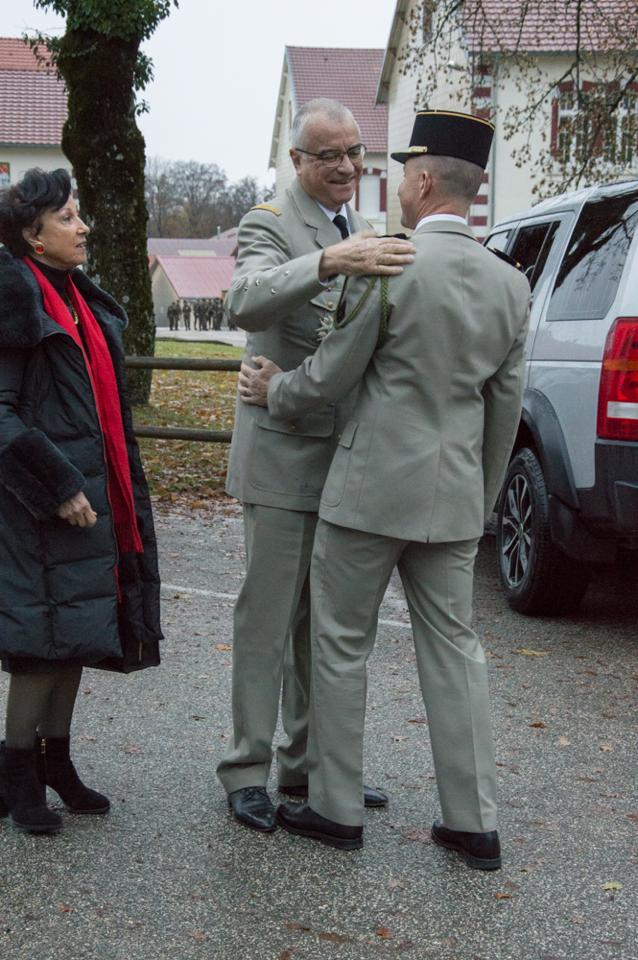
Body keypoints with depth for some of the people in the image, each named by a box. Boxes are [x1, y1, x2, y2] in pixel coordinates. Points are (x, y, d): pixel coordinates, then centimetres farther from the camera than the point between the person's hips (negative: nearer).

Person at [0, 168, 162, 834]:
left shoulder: (82, 298, 15)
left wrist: (120, 489, 15)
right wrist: (58, 485, -19)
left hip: (92, 489, 8)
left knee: (78, 630, 12)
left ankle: (54, 759, 24)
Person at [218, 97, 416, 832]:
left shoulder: (358, 230, 15)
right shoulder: (269, 224, -8)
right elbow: (244, 303, -31)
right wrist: (330, 261, -44)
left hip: (344, 457, 7)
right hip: (285, 455, -7)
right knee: (267, 615, -2)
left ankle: (309, 764, 24)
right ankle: (246, 770, 9)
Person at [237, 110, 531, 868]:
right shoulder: (509, 284, 4)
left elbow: (330, 376, -9)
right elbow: (504, 408, 10)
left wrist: (272, 392, 11)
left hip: (371, 489, -5)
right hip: (453, 498, 6)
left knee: (342, 644, 8)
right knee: (453, 647, 12)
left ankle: (335, 809, 17)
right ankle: (473, 822, 15)